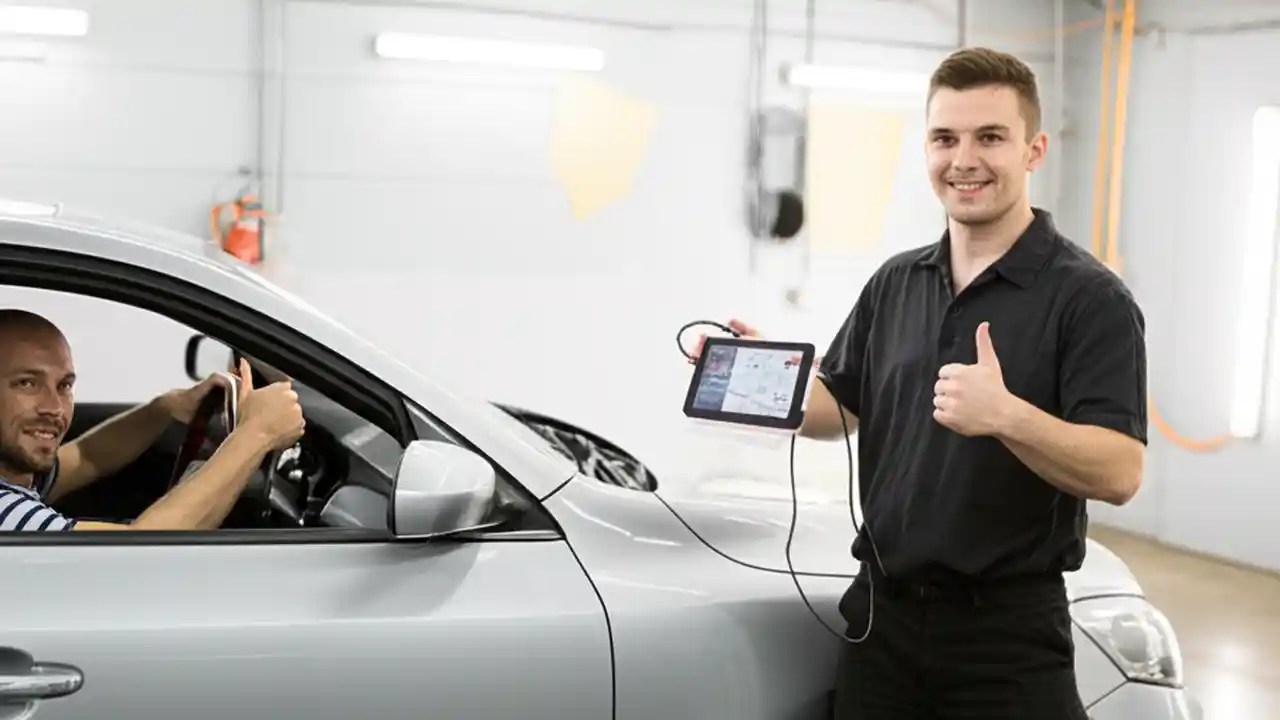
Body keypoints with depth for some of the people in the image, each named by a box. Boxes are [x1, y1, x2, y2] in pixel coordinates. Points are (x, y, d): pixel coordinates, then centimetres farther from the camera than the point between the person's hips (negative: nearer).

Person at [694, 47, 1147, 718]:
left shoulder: (1089, 298, -10)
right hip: (881, 613, 5)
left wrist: (1009, 416, -32)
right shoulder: (894, 282, 10)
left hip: (1009, 631, -5)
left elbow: (1120, 473, -17)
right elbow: (841, 405, 18)